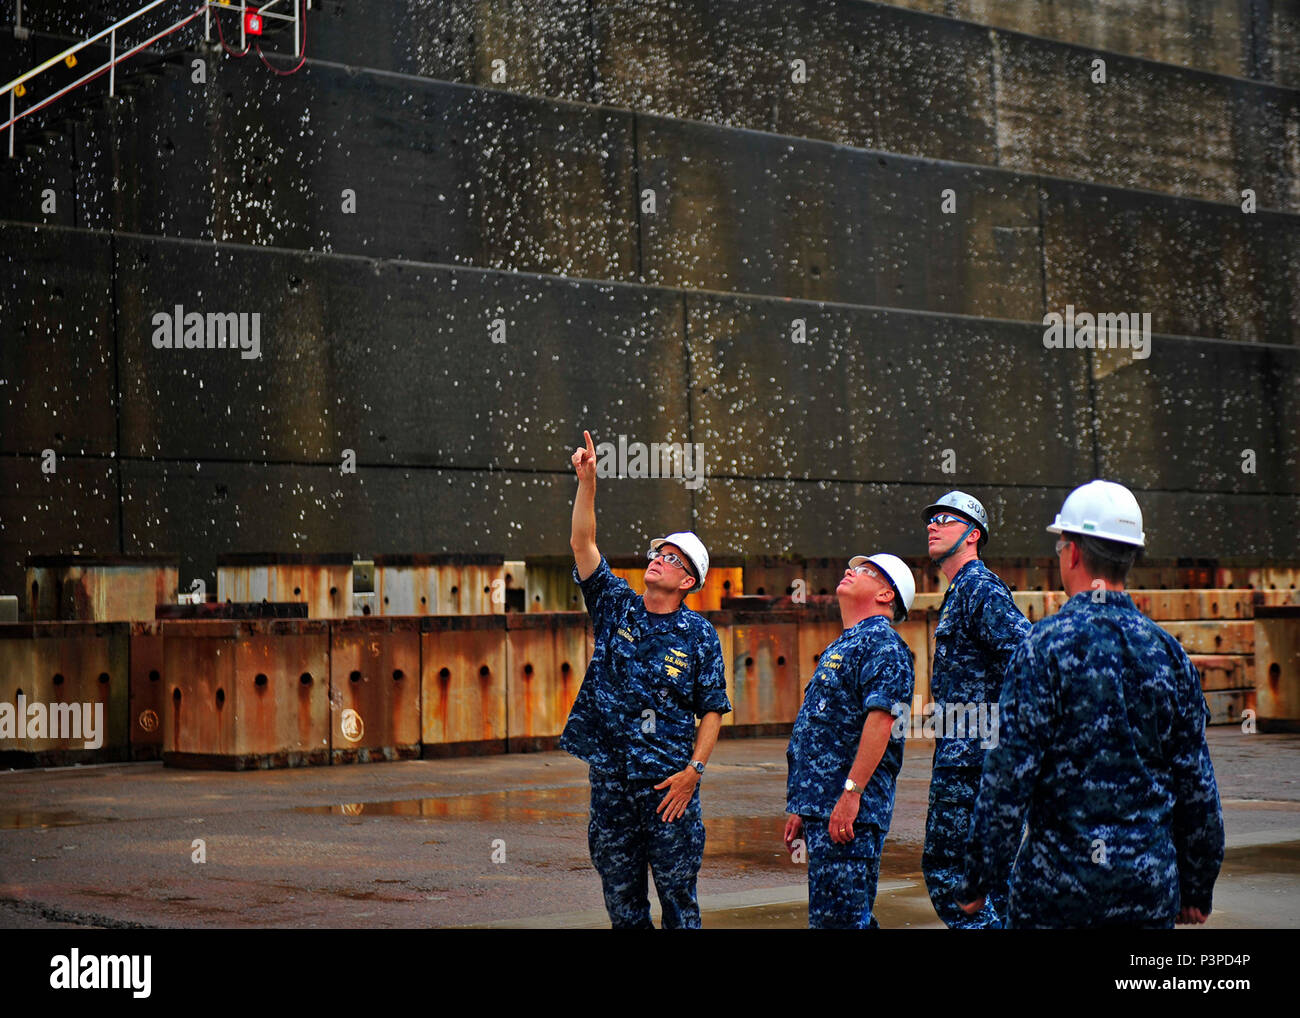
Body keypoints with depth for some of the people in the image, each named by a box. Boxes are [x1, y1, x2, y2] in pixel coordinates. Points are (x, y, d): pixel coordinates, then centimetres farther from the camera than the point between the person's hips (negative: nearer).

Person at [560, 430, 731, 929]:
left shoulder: (699, 635, 1)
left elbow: (713, 710, 1)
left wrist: (694, 769, -10)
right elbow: (583, 543, 0)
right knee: (620, 896, 7)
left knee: (678, 896, 0)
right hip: (611, 779, 3)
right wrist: (587, 481, -10)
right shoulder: (616, 607, 7)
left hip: (669, 782, -3)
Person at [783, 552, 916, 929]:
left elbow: (880, 719, -19)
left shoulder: (881, 644, -7)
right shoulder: (840, 647, 24)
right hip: (821, 811, 10)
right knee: (825, 916, 11)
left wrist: (851, 792, -25)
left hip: (850, 812, -10)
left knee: (839, 917, -12)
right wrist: (801, 809, 24)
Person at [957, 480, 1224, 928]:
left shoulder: (1047, 644, -9)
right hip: (1151, 883, 4)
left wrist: (979, 879, -4)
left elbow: (1010, 773, -12)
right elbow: (1196, 781, 8)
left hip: (1057, 882, -3)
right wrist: (1197, 889, 18)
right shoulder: (1167, 651, 4)